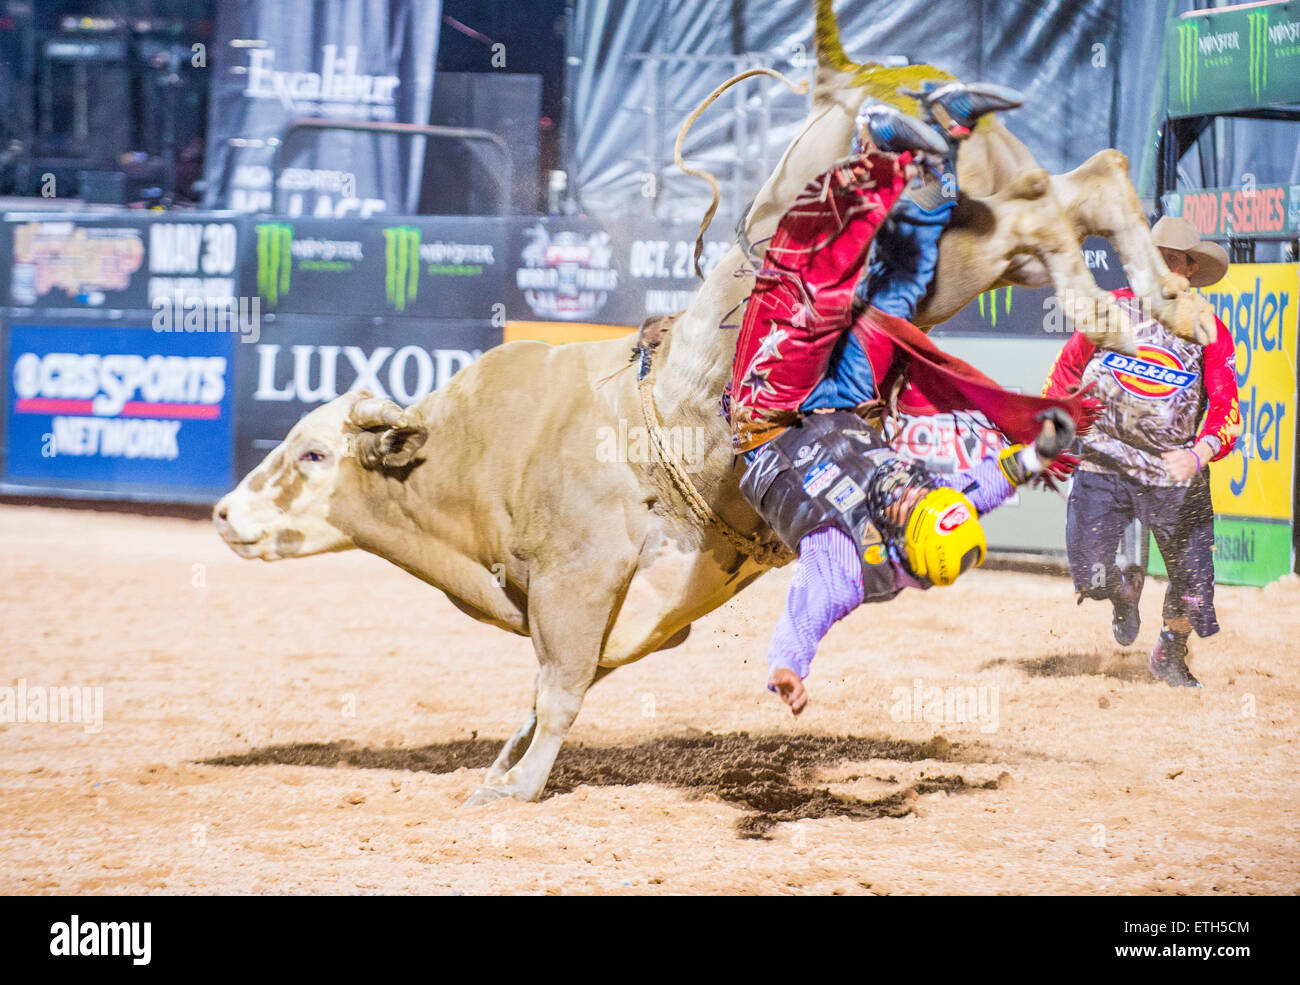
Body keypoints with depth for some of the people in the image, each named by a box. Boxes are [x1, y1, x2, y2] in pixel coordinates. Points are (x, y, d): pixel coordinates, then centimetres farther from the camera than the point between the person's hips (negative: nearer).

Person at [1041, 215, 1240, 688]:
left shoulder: (1209, 332, -6)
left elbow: (1226, 408, -14)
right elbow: (1069, 366, 14)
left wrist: (1199, 454, -33)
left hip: (1175, 473, -1)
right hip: (1104, 460, 1)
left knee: (1192, 579, 3)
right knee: (1088, 574, -8)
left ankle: (1170, 656, 35)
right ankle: (1125, 591, 31)